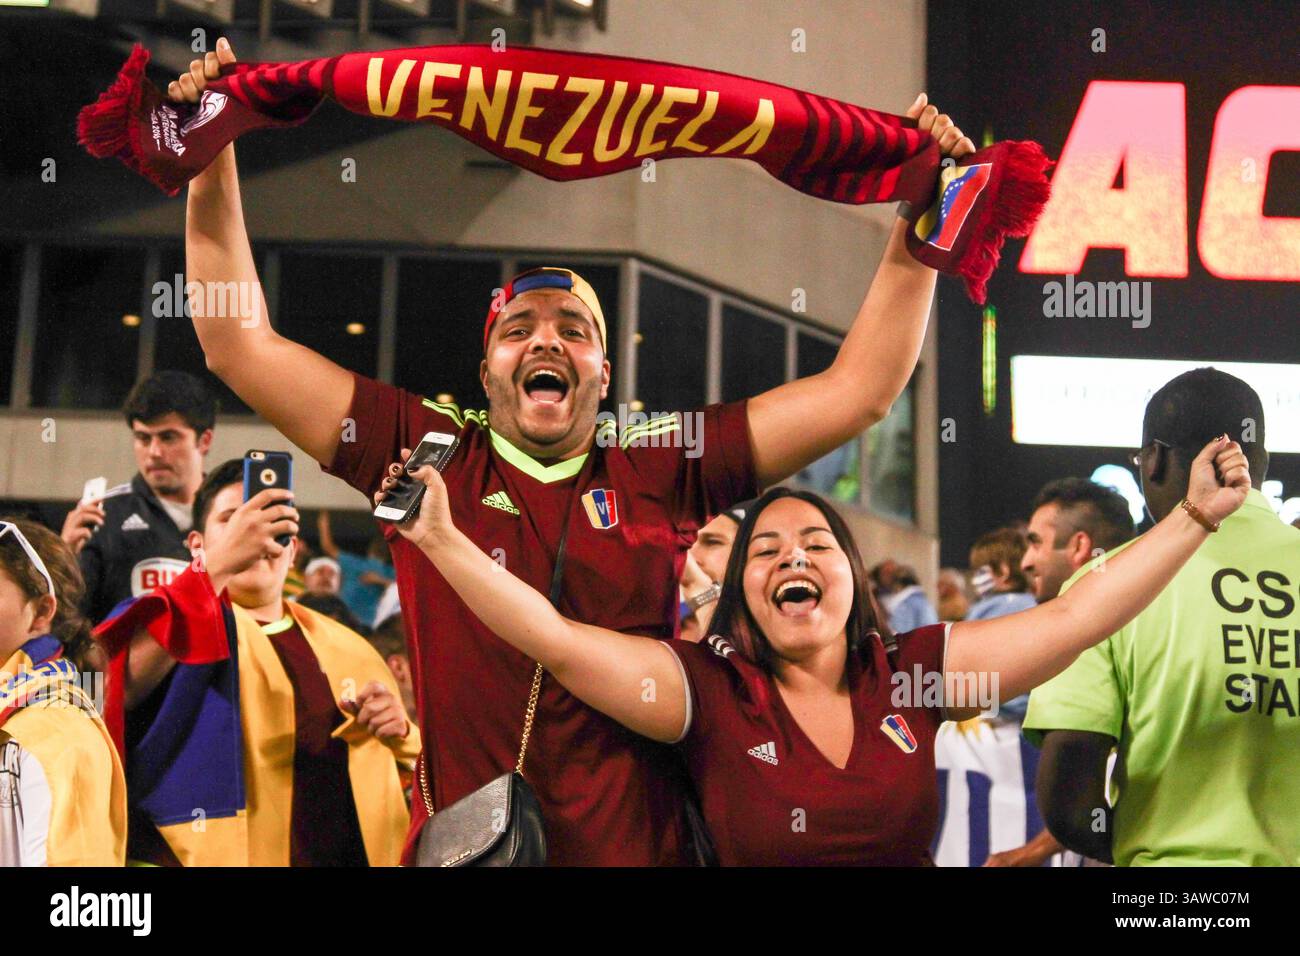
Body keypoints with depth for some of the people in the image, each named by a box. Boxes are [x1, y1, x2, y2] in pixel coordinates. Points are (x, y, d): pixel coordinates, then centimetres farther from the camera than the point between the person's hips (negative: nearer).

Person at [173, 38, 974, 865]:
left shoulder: (659, 470, 1)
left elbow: (859, 390, 3)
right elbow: (243, 347, 0)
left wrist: (921, 223, 0)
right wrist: (212, 162, -6)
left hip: (640, 848, 1)